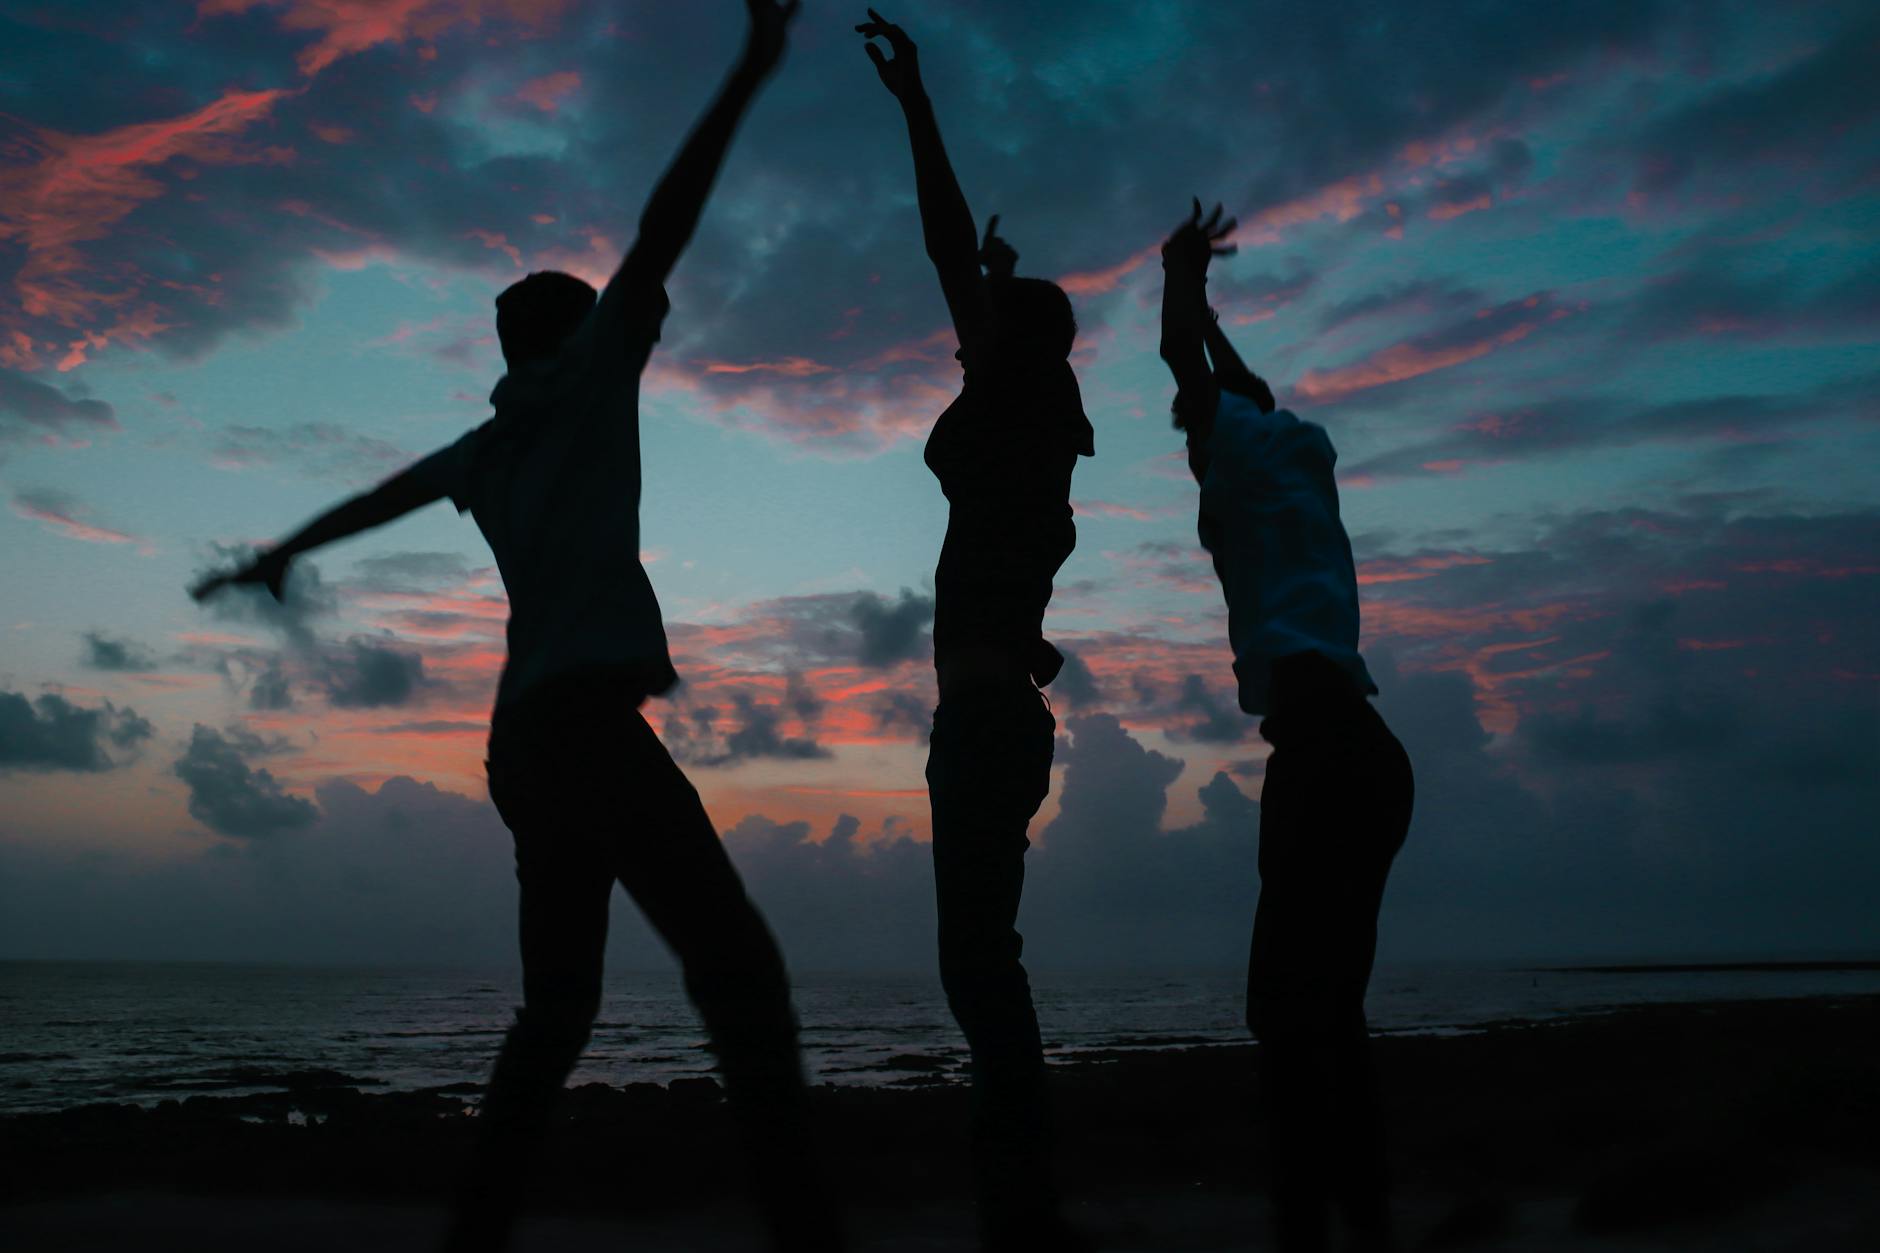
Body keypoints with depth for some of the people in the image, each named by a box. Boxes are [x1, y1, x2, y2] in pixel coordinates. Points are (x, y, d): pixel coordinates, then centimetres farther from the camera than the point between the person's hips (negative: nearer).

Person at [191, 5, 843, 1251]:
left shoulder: (486, 445, 24)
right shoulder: (586, 378, 7)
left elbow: (372, 498, 40)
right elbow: (660, 234, -3)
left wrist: (277, 556, 57)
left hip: (529, 738, 9)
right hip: (588, 719, -8)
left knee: (558, 1008, 14)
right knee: (741, 972, -14)